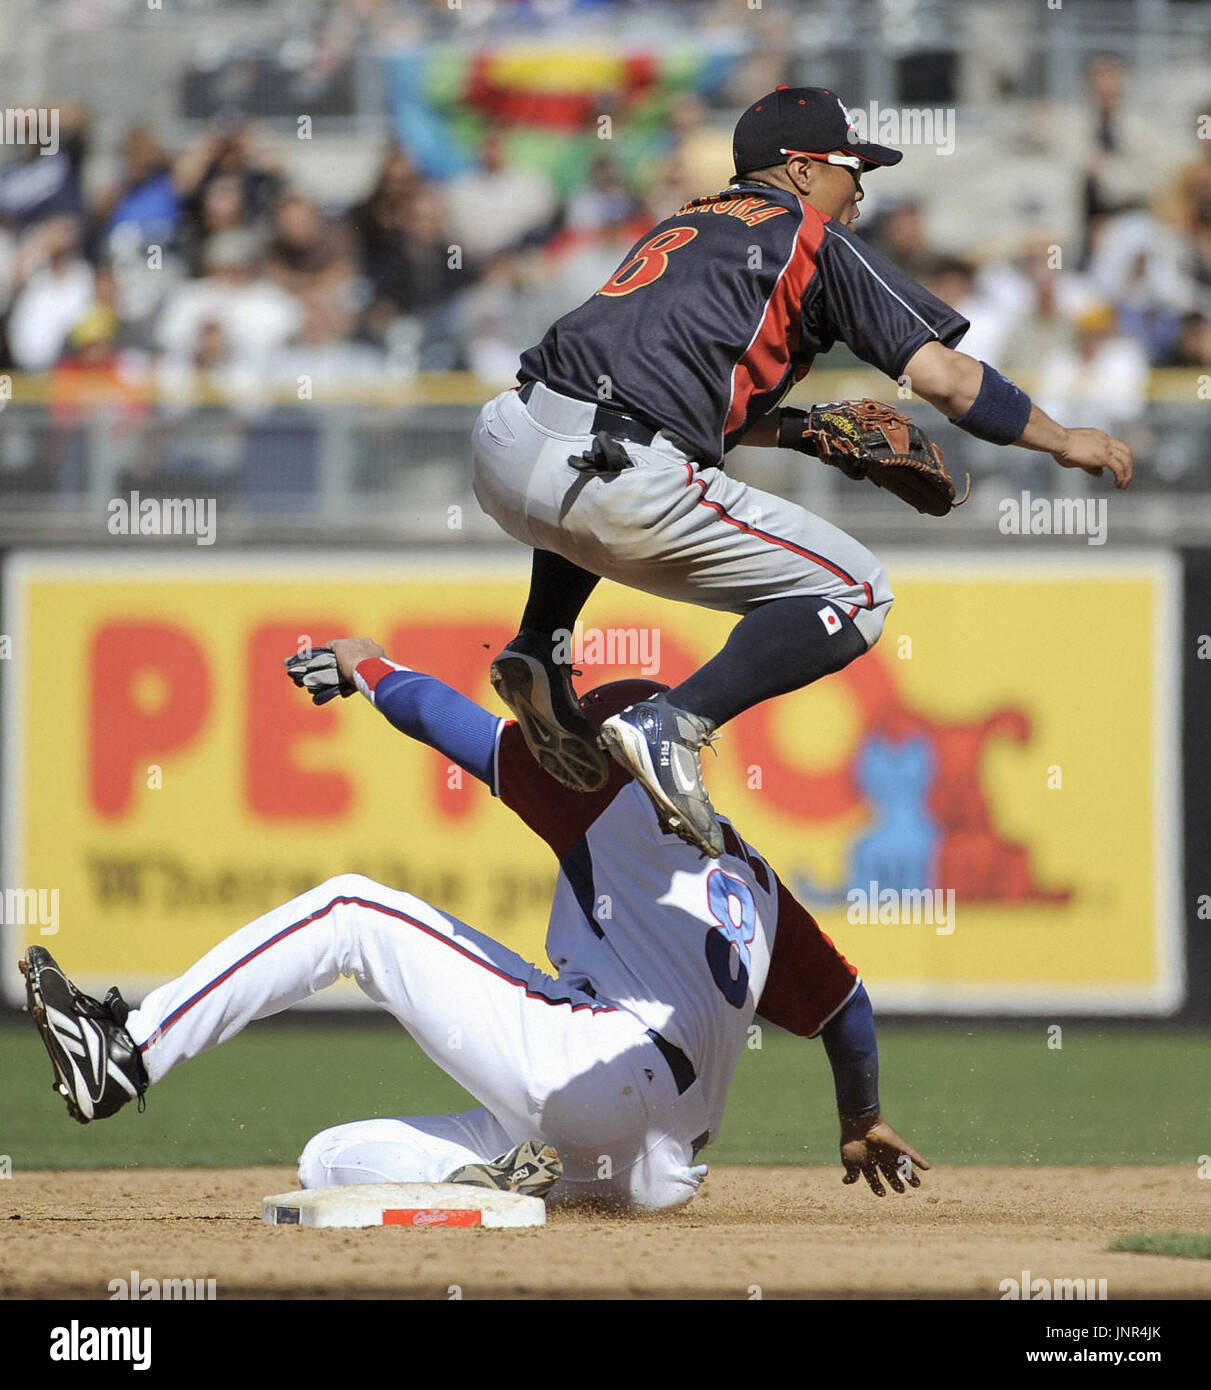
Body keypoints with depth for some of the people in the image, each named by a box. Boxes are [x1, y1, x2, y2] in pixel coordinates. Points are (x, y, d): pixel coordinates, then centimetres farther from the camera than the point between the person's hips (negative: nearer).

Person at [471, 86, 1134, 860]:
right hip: (623, 490, -7)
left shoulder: (682, 226, 31)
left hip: (503, 449, 7)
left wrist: (804, 432, 35)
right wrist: (1063, 442, 16)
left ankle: (540, 650, 23)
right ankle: (675, 725, -13)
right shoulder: (814, 242, 11)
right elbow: (941, 376, 4)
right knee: (856, 596, 4)